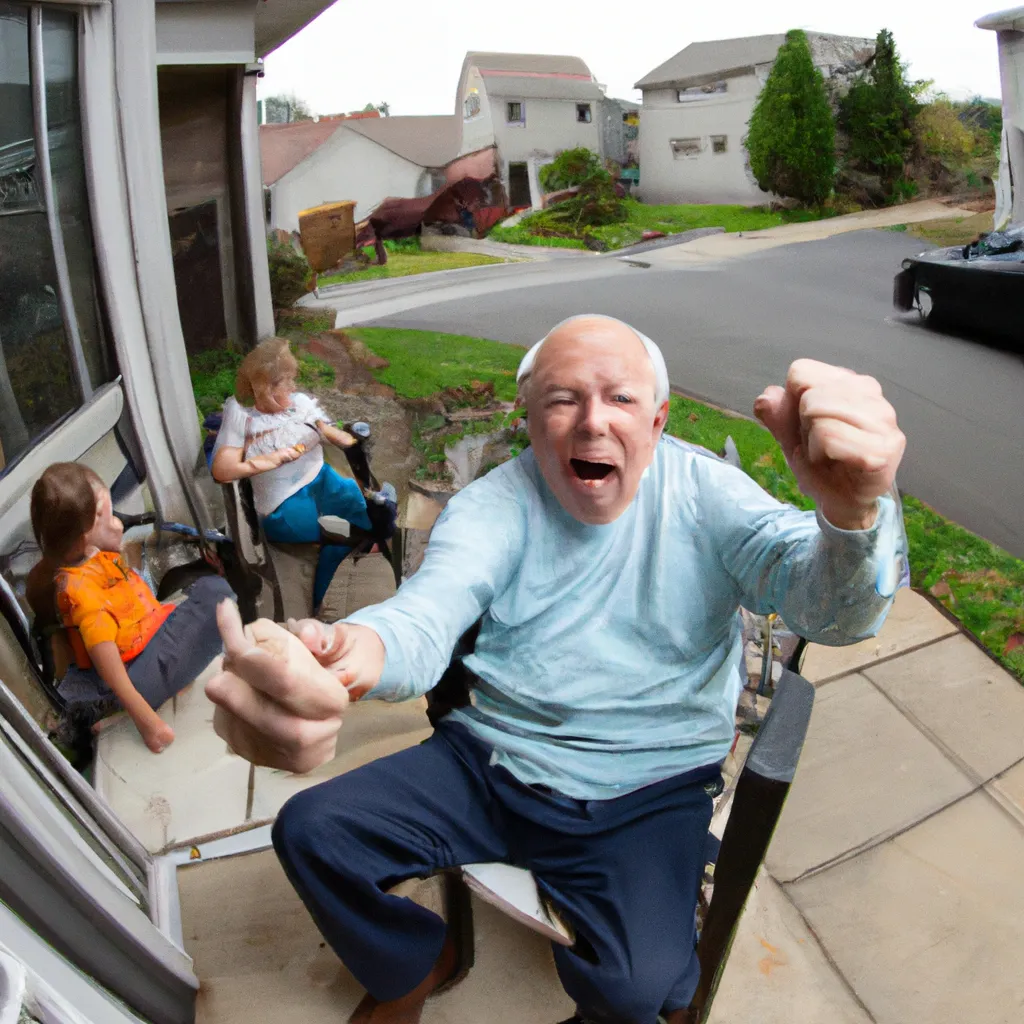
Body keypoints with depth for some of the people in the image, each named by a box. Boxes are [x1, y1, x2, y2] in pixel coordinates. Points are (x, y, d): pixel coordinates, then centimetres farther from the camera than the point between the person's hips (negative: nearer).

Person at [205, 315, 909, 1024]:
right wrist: (349, 652, -51)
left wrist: (853, 513, -50)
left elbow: (829, 608, -23)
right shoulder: (496, 504, -6)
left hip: (647, 795, -2)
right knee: (309, 832, -4)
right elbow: (427, 611, -24)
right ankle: (420, 965, 27)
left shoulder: (706, 494, -8)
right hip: (486, 760, 3)